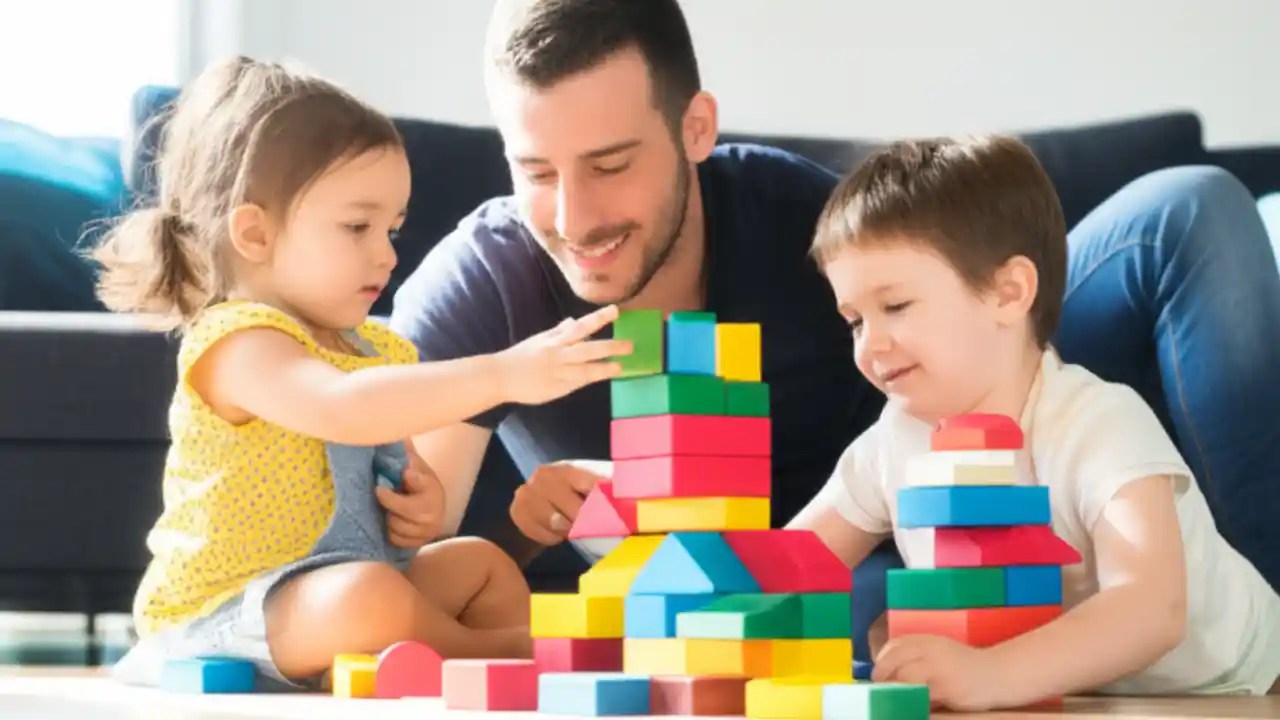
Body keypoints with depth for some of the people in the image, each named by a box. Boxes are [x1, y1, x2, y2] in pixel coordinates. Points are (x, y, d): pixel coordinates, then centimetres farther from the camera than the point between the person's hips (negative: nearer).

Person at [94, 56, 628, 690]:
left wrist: (419, 504, 0)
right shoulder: (234, 343, -18)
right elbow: (341, 409, -39)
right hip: (224, 621, -10)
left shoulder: (373, 347, 12)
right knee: (366, 596, -35)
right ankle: (499, 650, -8)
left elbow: (384, 466, 26)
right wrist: (502, 375, -46)